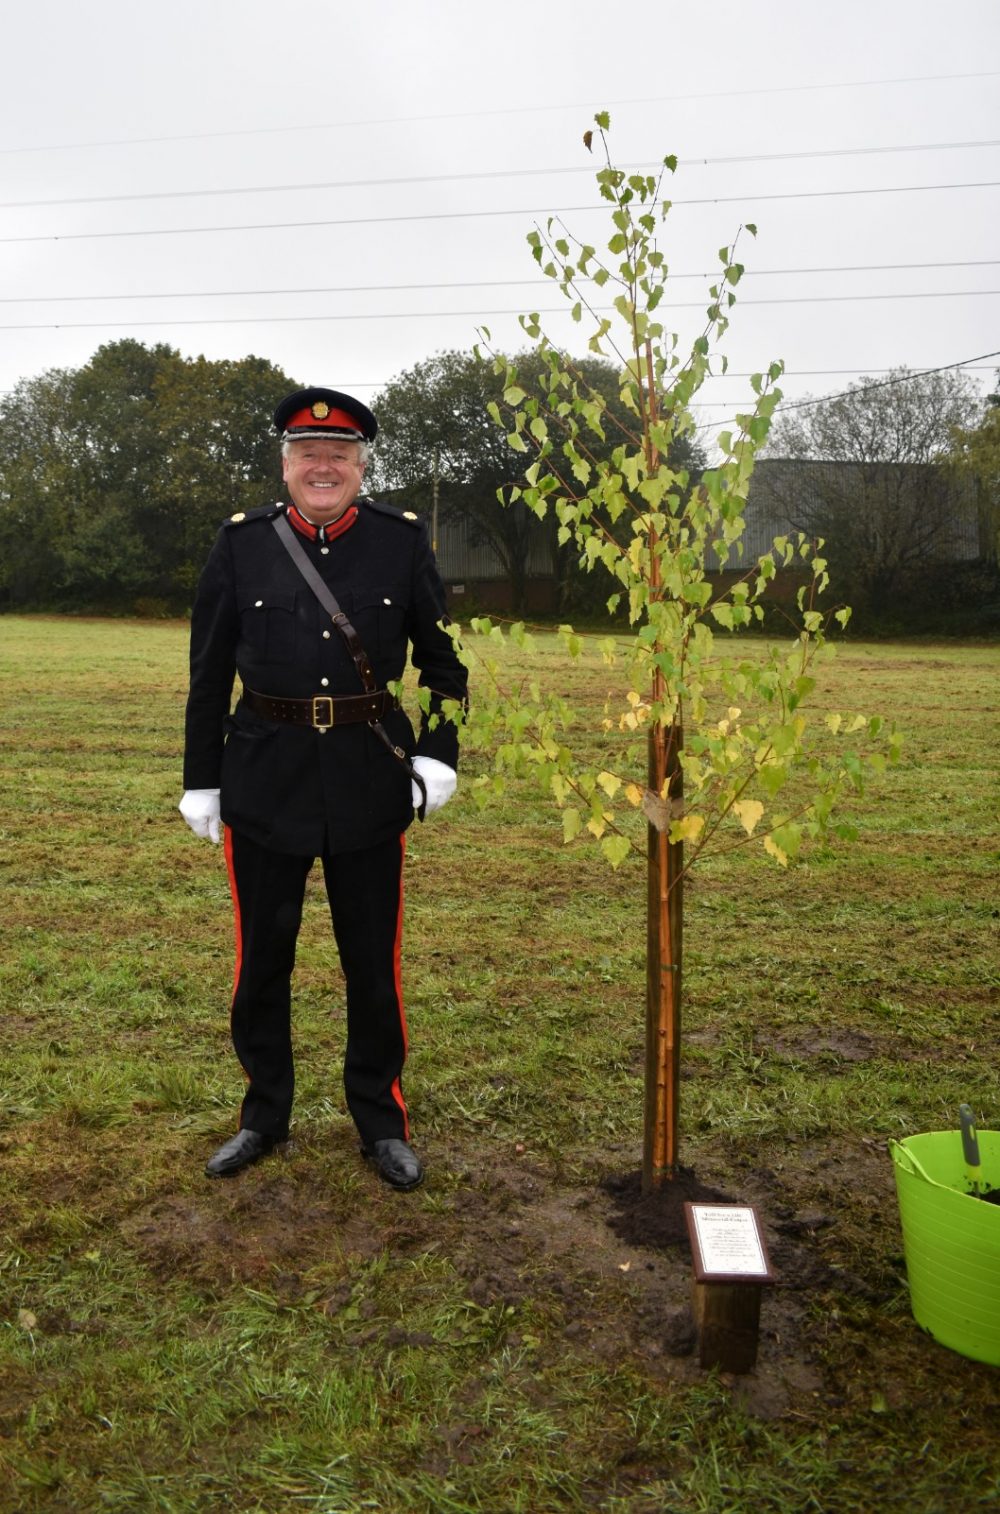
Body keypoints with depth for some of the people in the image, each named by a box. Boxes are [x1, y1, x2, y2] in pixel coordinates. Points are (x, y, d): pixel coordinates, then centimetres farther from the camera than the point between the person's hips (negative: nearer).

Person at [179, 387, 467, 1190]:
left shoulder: (403, 540, -1)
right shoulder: (242, 542, -1)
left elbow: (442, 658, 4)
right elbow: (210, 672, 3)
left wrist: (439, 752, -7)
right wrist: (202, 780, 3)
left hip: (370, 780, 0)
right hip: (266, 778, 1)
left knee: (373, 959, 10)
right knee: (262, 957, 11)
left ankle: (383, 1121, 28)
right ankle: (266, 1114, 32)